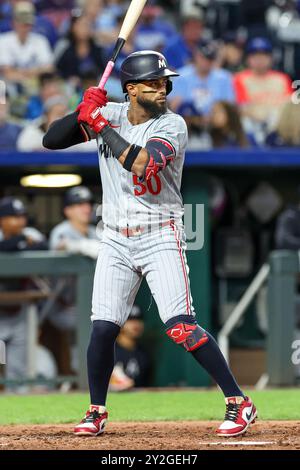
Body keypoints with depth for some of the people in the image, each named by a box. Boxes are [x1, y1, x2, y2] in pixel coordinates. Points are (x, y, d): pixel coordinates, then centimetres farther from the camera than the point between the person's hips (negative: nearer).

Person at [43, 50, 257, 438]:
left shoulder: (172, 125, -11)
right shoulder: (108, 114, 3)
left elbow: (141, 163, -28)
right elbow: (51, 140, 2)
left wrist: (100, 125, -19)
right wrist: (85, 113, -14)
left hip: (160, 238, -4)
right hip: (116, 241, 4)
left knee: (180, 326, -15)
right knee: (102, 328, -1)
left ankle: (238, 402, -8)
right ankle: (96, 412, 16)